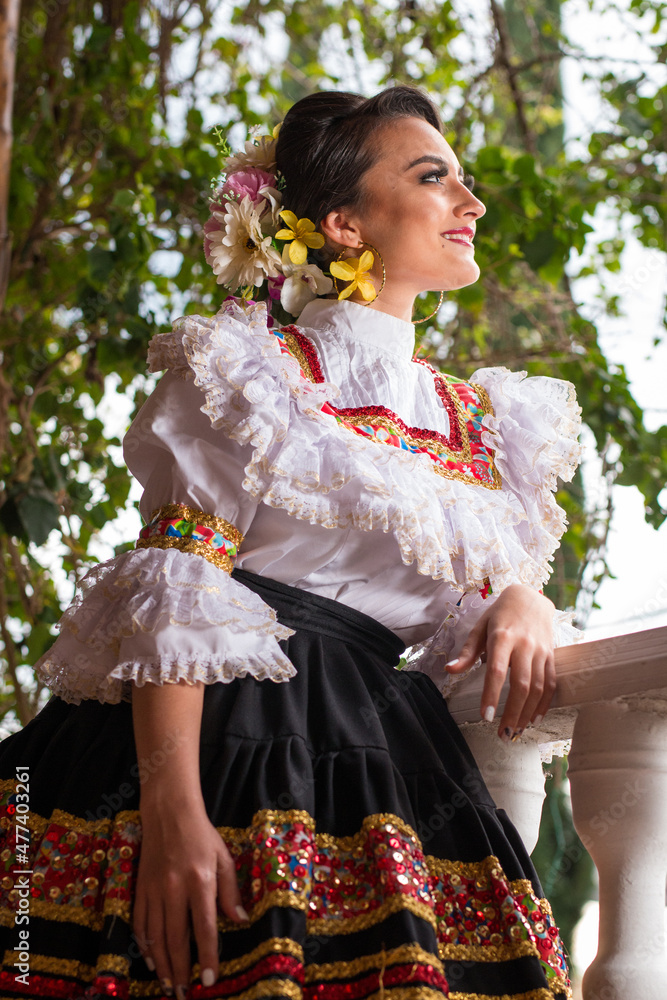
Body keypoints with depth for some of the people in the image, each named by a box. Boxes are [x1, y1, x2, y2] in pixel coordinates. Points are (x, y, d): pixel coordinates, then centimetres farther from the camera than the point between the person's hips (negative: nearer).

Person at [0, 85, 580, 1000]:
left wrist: (525, 601, -1)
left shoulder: (483, 421, 20)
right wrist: (173, 811, -21)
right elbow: (177, 594, -8)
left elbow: (463, 616, 25)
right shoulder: (252, 373, 3)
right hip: (224, 726, -5)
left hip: (381, 749, 5)